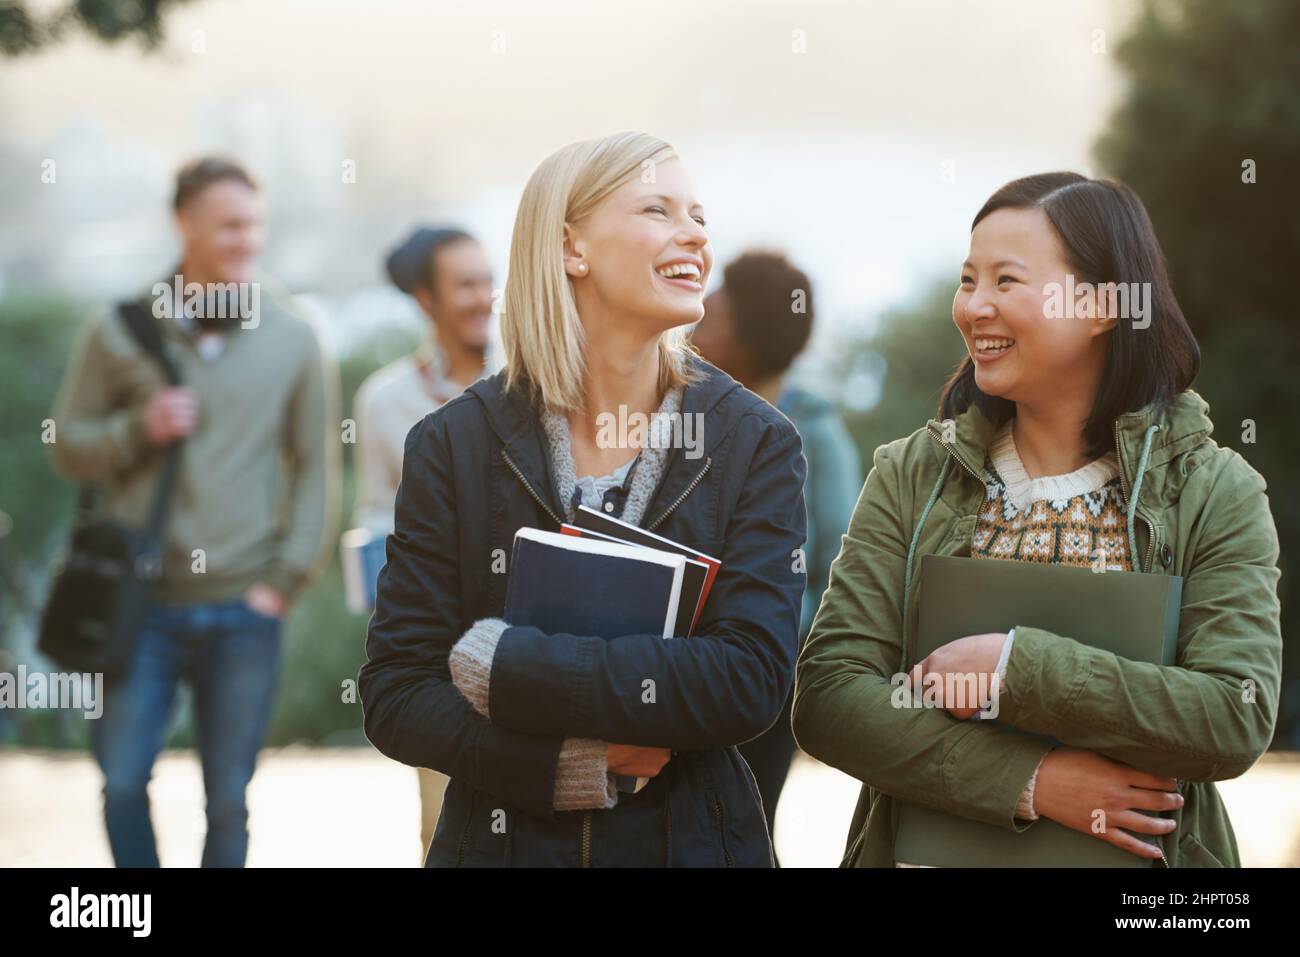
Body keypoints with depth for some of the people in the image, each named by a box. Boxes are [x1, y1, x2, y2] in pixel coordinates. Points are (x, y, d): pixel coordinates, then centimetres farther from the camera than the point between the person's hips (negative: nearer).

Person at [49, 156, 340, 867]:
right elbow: (67, 447, 8)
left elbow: (317, 470, 7)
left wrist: (286, 579, -1)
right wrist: (139, 430, -10)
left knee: (227, 800, 4)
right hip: (143, 604, 0)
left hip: (244, 612, 0)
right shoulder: (119, 332, 4)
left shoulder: (293, 340, 5)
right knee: (121, 783, -3)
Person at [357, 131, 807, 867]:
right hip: (501, 839, 0)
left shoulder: (757, 444, -5)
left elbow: (751, 681, -16)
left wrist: (507, 664, -19)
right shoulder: (456, 444, -3)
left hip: (690, 839, 0)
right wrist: (565, 765, -20)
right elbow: (394, 695, -6)